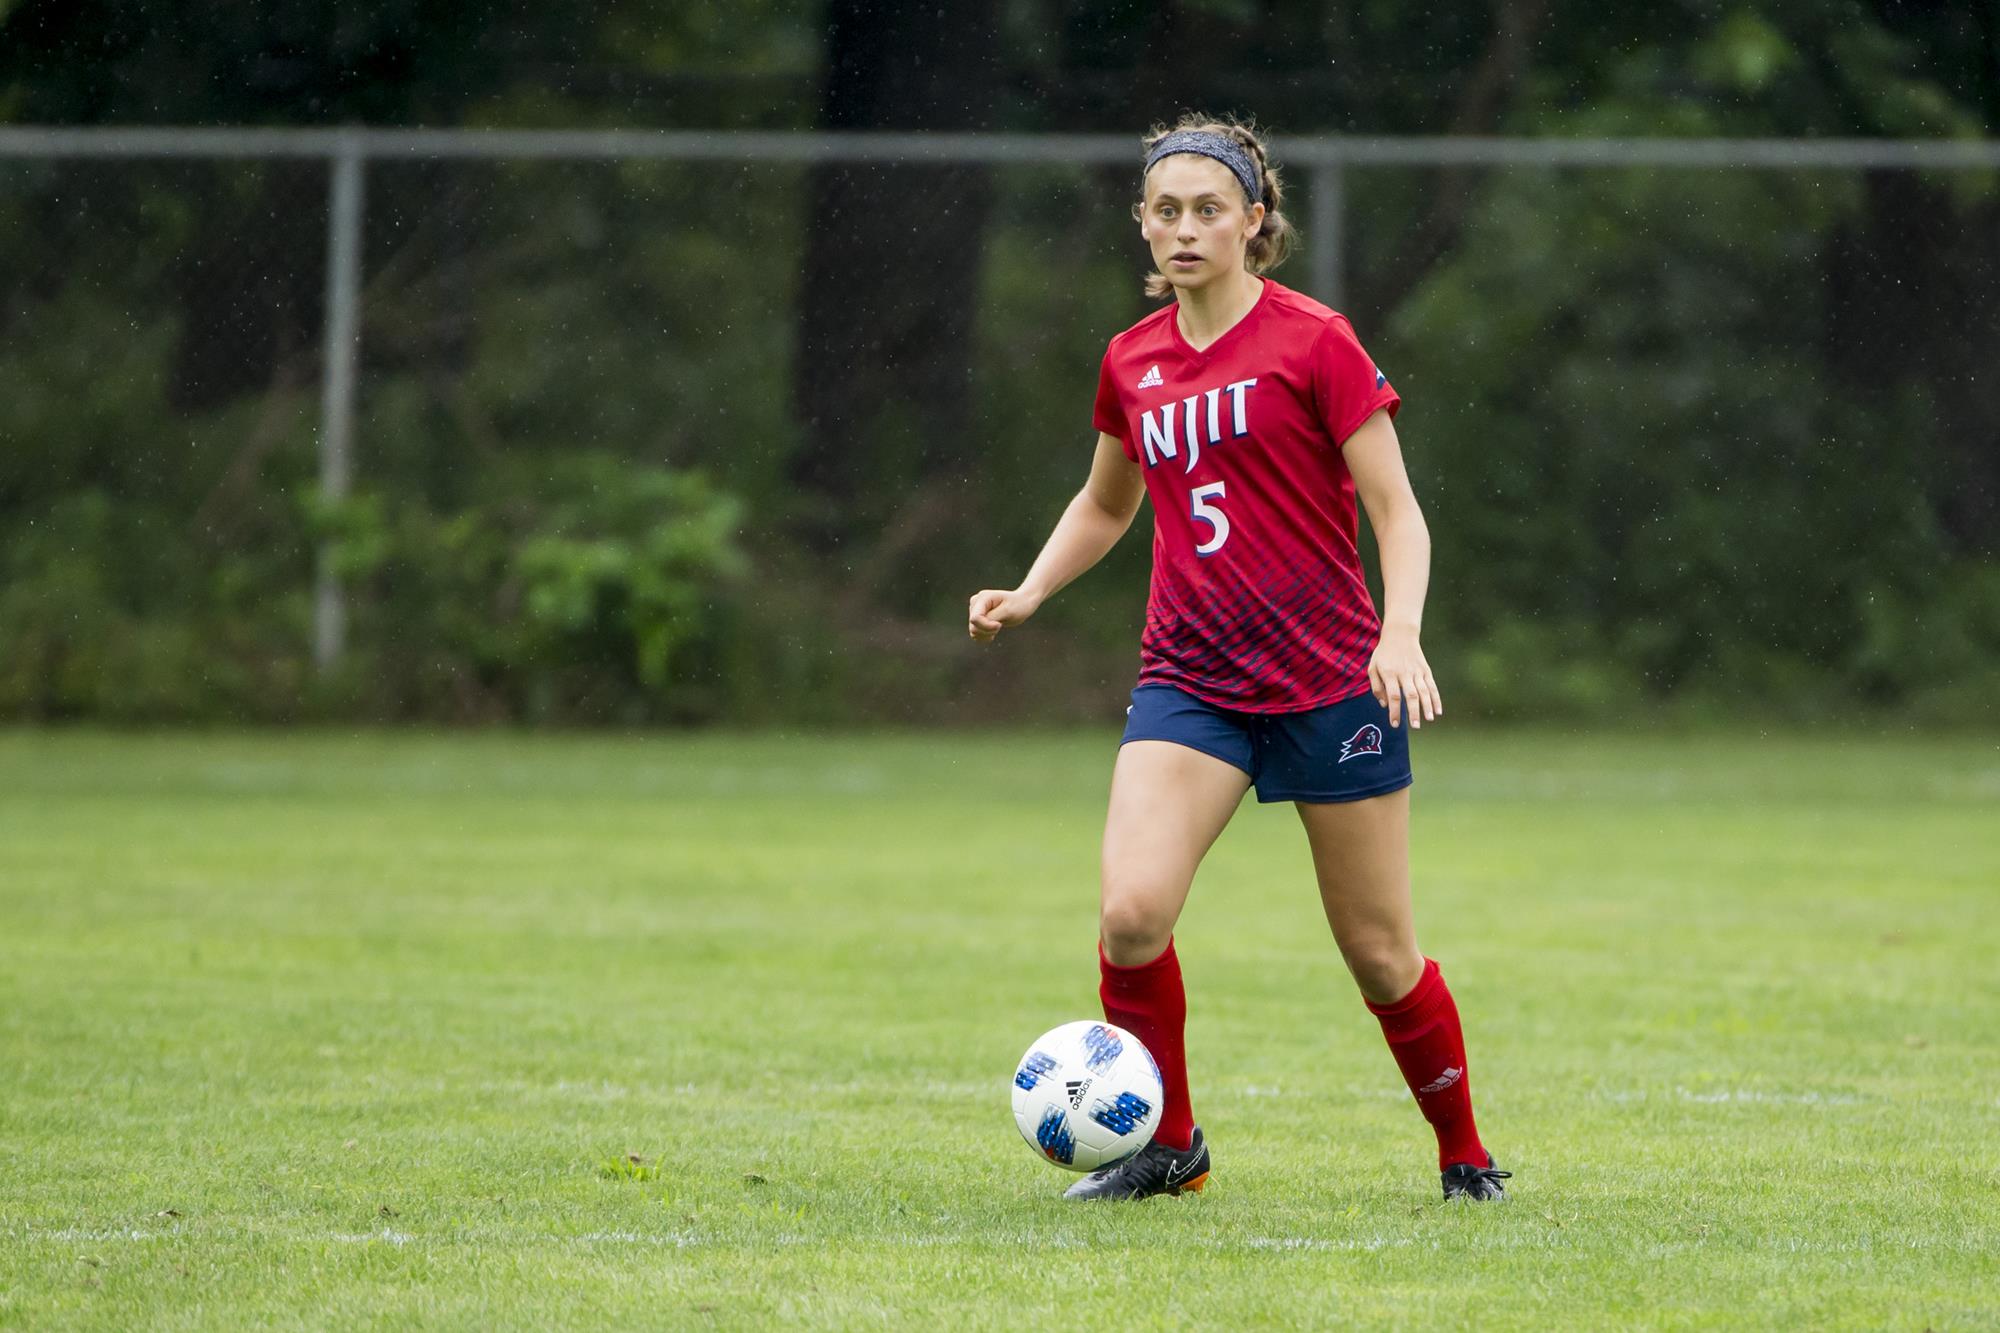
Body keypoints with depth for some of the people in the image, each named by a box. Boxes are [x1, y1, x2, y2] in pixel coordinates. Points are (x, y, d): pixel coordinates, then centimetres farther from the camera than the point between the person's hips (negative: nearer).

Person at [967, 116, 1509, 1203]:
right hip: (1189, 682, 3)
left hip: (1331, 680, -3)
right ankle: (1165, 1144, 2)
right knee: (1130, 914, -18)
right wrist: (1029, 593, 9)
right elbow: (1105, 505, 26)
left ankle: (1466, 1157, 25)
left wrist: (1400, 638, -21)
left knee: (1379, 953, 3)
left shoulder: (1314, 342, -6)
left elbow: (1397, 511, -6)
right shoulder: (1133, 362, 9)